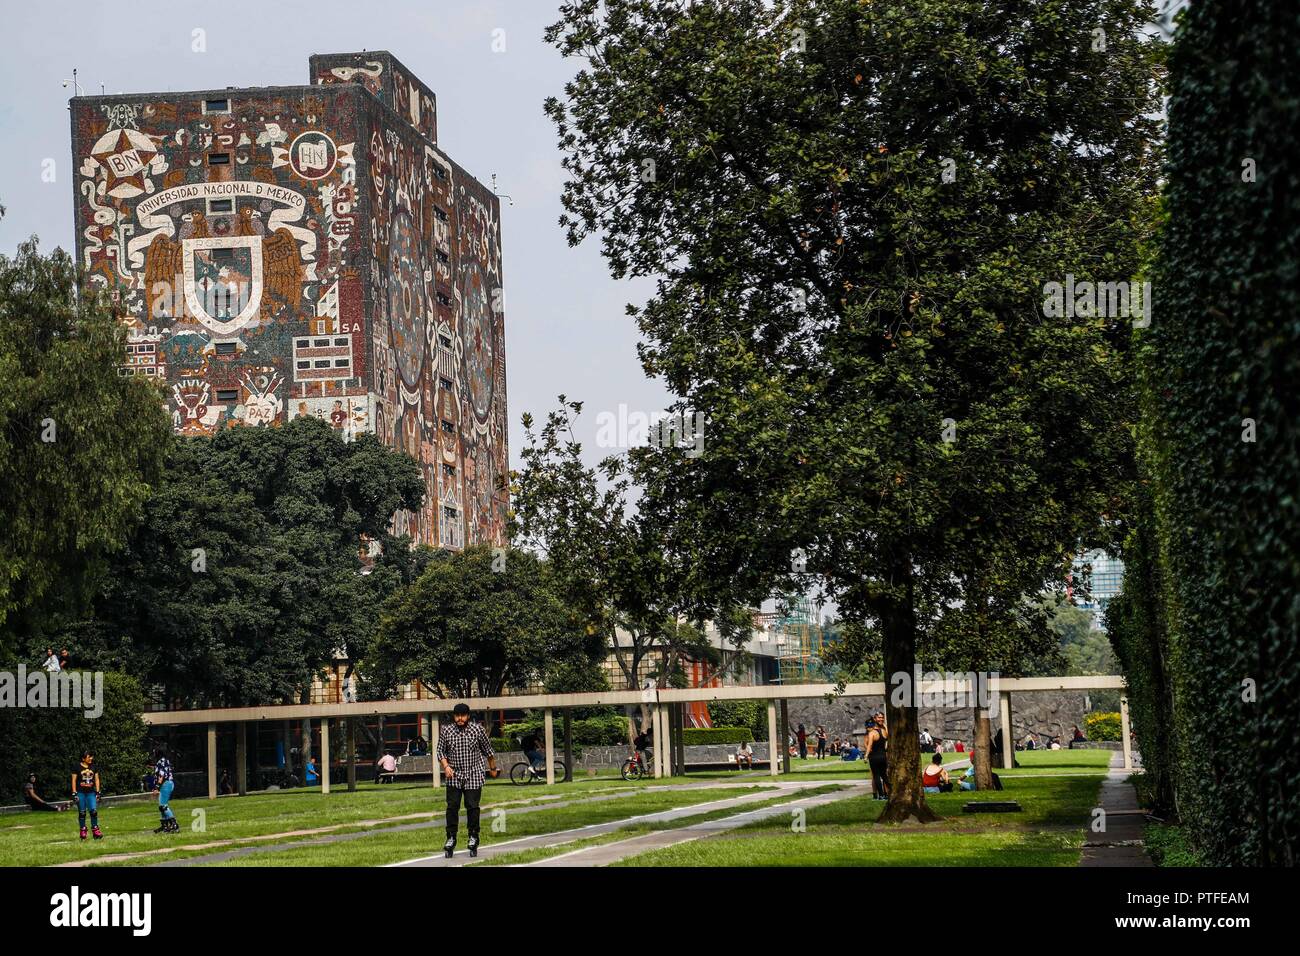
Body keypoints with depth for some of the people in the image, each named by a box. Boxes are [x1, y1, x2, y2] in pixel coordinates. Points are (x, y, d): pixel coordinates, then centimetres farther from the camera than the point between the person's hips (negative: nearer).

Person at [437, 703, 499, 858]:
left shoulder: (478, 729, -1)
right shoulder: (446, 731, 1)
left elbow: (488, 750, 10)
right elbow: (441, 751, 5)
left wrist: (493, 768, 17)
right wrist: (446, 766, -12)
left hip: (473, 776, -1)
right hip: (454, 776, 1)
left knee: (472, 807, -1)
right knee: (452, 807, -3)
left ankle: (473, 838, 10)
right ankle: (451, 838, 5)